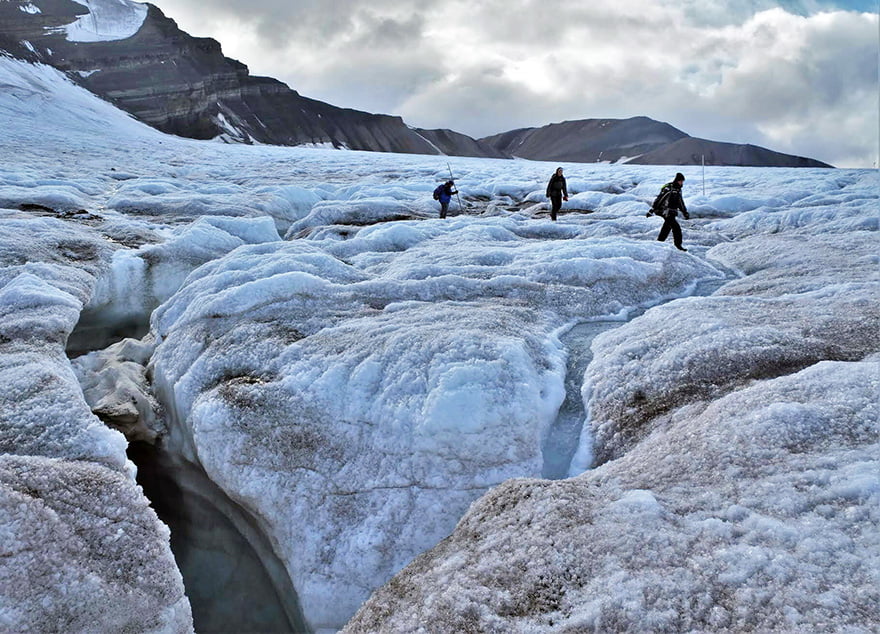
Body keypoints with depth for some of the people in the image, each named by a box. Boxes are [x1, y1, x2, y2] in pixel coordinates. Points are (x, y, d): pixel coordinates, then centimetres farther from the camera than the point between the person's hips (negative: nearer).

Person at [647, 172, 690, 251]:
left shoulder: (678, 190, 15)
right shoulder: (668, 188, -13)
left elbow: (681, 203, 25)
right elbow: (659, 199, -15)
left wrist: (685, 213, 26)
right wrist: (652, 210, -18)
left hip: (672, 214, 9)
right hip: (666, 212, -9)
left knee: (667, 228, 12)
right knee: (676, 227, -14)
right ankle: (678, 245, -8)